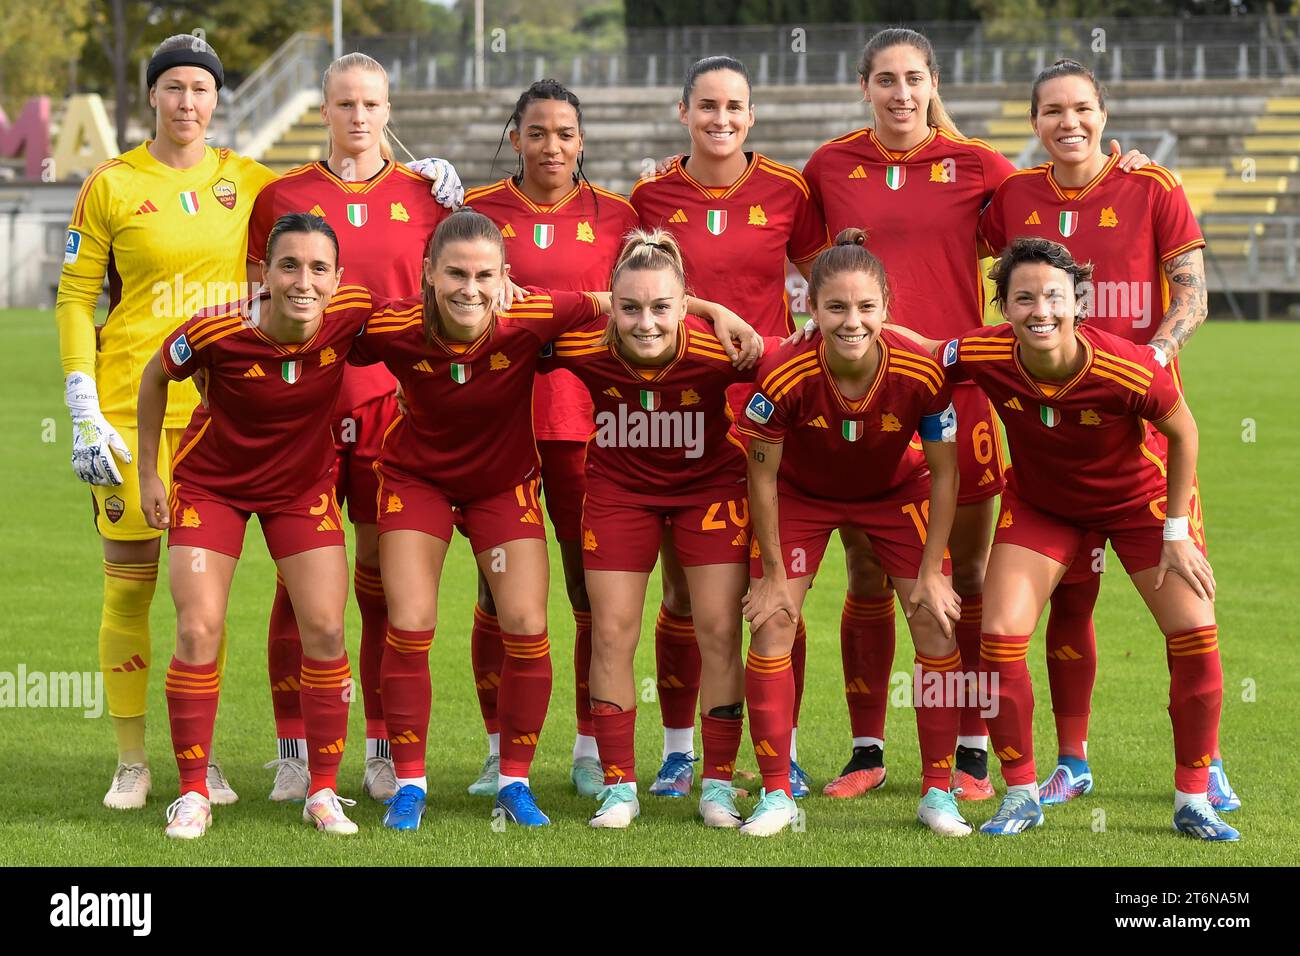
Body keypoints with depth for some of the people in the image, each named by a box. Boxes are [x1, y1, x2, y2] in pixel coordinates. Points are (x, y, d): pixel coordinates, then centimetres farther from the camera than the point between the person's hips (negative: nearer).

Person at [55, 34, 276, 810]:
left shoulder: (247, 181, 8)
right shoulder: (112, 186, 0)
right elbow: (75, 299, 0)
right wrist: (85, 414, -8)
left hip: (221, 409, 3)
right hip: (133, 407, -3)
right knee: (130, 581, -1)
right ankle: (132, 762, 7)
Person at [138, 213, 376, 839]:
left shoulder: (352, 316, -23)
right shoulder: (218, 331, -28)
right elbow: (155, 377, -7)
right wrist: (147, 473, -2)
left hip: (302, 487, 2)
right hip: (211, 483, -2)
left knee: (325, 631, -4)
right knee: (198, 631, -9)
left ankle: (323, 793, 10)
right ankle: (193, 794, 5)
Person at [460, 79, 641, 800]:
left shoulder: (614, 217, 6)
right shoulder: (478, 211, 5)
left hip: (587, 421, 0)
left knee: (595, 590, 1)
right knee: (498, 590, 1)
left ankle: (591, 752, 11)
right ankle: (500, 752, 11)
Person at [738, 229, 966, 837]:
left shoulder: (922, 372, -32)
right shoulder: (784, 375, -34)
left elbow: (943, 473, -15)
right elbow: (763, 474, -18)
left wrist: (930, 572, -12)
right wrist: (773, 573, -12)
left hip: (896, 493, 1)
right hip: (801, 494, -1)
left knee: (937, 625, -6)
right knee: (771, 626, -8)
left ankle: (938, 795, 7)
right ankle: (776, 797, 4)